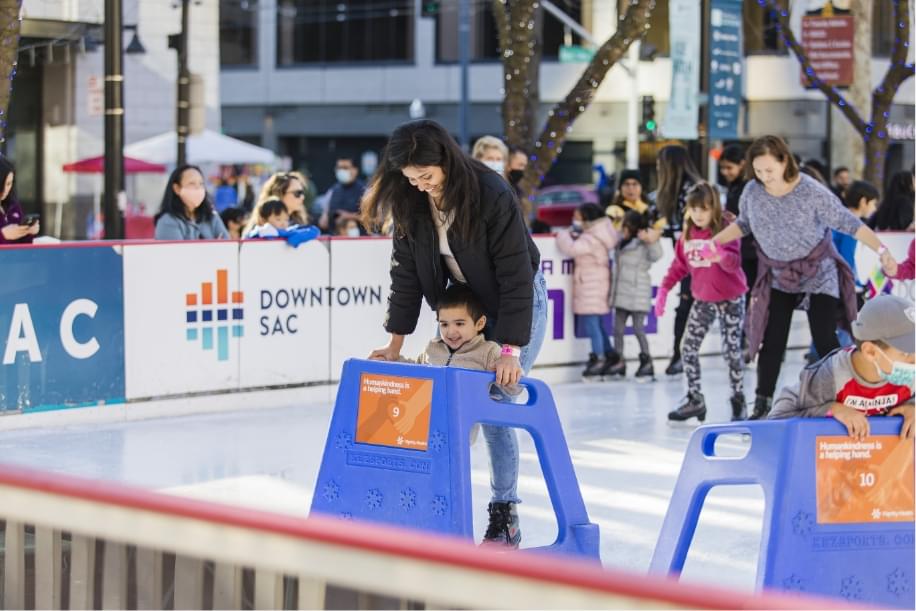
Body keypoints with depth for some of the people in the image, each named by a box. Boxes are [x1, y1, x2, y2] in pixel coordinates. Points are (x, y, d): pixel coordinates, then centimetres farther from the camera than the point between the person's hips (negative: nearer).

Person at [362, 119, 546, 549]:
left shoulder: (493, 195, -30)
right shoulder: (410, 202, -14)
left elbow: (516, 276, -29)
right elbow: (406, 272, -7)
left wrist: (510, 349, -33)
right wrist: (395, 344, -10)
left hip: (518, 300, -5)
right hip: (464, 303, 5)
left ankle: (505, 516, 0)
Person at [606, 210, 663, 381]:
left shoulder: (642, 245, -9)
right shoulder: (621, 243, 11)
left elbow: (656, 256, -19)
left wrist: (651, 242, -33)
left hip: (637, 293, -7)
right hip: (621, 292, 7)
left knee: (638, 329, -4)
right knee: (618, 329, 10)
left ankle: (646, 364, 6)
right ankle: (618, 363, 19)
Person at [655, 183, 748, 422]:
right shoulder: (687, 233, 1)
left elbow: (734, 262, -29)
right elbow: (679, 265, 9)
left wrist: (720, 256, -49)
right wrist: (664, 288, 1)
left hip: (730, 299, -5)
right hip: (702, 299, 6)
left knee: (731, 349, -4)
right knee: (688, 347, 2)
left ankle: (738, 400, 10)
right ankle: (694, 399, 13)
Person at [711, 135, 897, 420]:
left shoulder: (812, 192, -22)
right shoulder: (752, 192, -10)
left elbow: (848, 223, -17)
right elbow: (743, 224, 10)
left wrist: (881, 250, -21)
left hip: (818, 273, -3)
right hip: (778, 276, 3)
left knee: (824, 339, -10)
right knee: (772, 342, 1)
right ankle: (762, 406, 10)